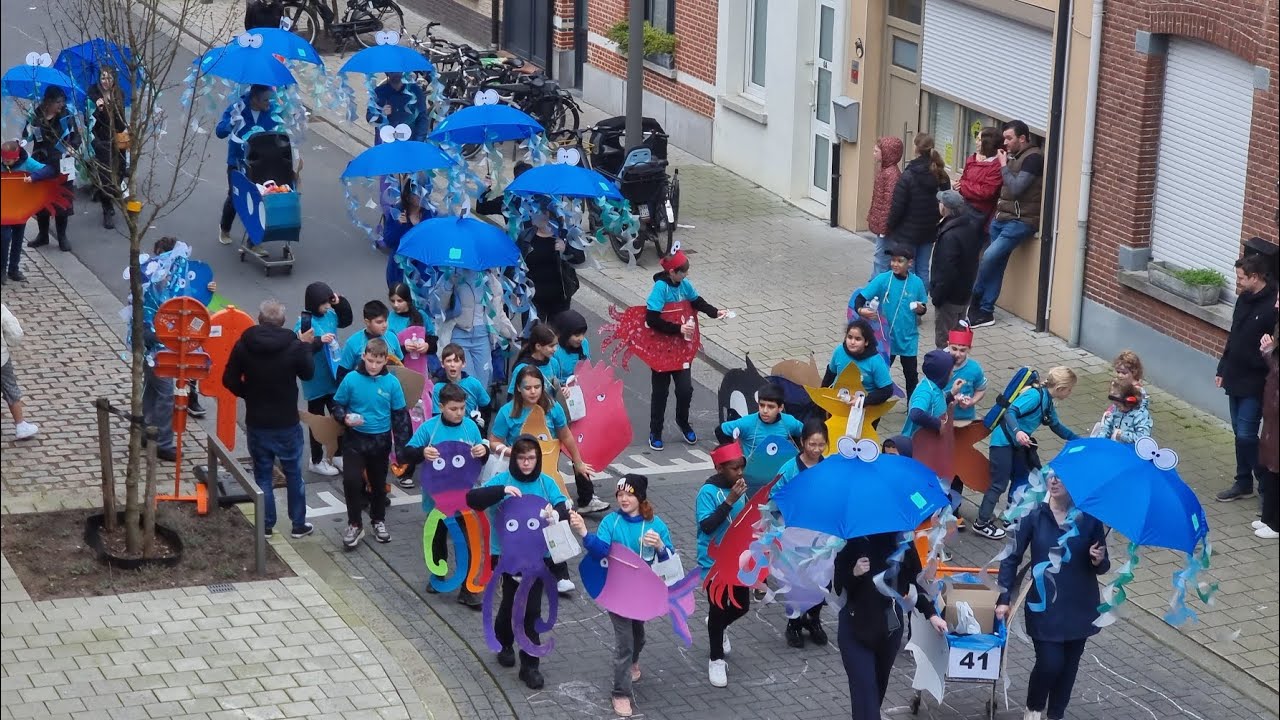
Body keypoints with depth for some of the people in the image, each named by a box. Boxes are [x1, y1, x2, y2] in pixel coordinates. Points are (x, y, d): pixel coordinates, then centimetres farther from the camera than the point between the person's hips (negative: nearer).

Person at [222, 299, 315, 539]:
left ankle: (266, 525, 16)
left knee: (262, 474, 13)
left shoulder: (243, 345, -10)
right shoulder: (294, 346, -15)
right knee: (293, 474, 13)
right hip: (287, 423, -1)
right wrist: (306, 346, 16)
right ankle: (299, 525, 20)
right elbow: (308, 373, 2)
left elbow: (229, 380, -4)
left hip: (256, 422, 1)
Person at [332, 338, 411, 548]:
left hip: (381, 441, 1)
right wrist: (345, 418, -21)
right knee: (351, 481, -12)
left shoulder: (392, 383, -9)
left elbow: (400, 415, -1)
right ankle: (354, 525, 5)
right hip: (355, 439, -1)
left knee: (379, 483, 16)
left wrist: (401, 448, -3)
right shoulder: (351, 379, -12)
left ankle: (379, 521, 36)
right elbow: (337, 405, 2)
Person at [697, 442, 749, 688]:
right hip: (714, 563, -6)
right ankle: (716, 659, 23)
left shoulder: (739, 487, -2)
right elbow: (706, 525, -29)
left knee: (742, 605, 14)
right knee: (719, 609, 5)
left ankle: (717, 626, 47)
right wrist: (730, 501, -32)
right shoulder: (708, 492, -20)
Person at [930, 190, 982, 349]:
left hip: (950, 297, -9)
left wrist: (937, 295, -18)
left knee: (944, 341, 1)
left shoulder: (950, 236, -28)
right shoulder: (971, 225, -2)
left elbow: (947, 270, -26)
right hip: (965, 292, 9)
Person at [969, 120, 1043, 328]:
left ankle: (974, 301, -1)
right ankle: (985, 312, 8)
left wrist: (1004, 166, -9)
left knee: (990, 256, -17)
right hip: (1002, 217, 9)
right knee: (995, 263, 5)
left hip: (1021, 221, -9)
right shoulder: (1014, 156, 15)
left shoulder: (1033, 158, -12)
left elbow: (1015, 188, -19)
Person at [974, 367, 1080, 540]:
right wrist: (1017, 431, -46)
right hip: (1003, 441, -10)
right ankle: (982, 523, -1)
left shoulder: (1047, 402, 9)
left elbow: (1056, 426, 23)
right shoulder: (1035, 395, -21)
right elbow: (1011, 412, -30)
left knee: (1020, 477, 18)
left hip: (1017, 444, 10)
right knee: (1000, 483, -7)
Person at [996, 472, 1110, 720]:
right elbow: (1012, 558, -3)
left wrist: (1098, 561, -21)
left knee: (1069, 665, 10)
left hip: (1079, 607, 2)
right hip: (1044, 606, -2)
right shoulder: (1035, 516, -8)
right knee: (1049, 663, -8)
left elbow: (1102, 567, 3)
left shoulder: (1089, 518, -5)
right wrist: (1004, 598, -8)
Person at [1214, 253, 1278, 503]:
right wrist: (1222, 369, 17)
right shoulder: (1244, 299, 6)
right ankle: (1243, 483, 26)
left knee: (1246, 435, -6)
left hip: (1255, 385, -8)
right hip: (1236, 379, 8)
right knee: (1240, 433, 15)